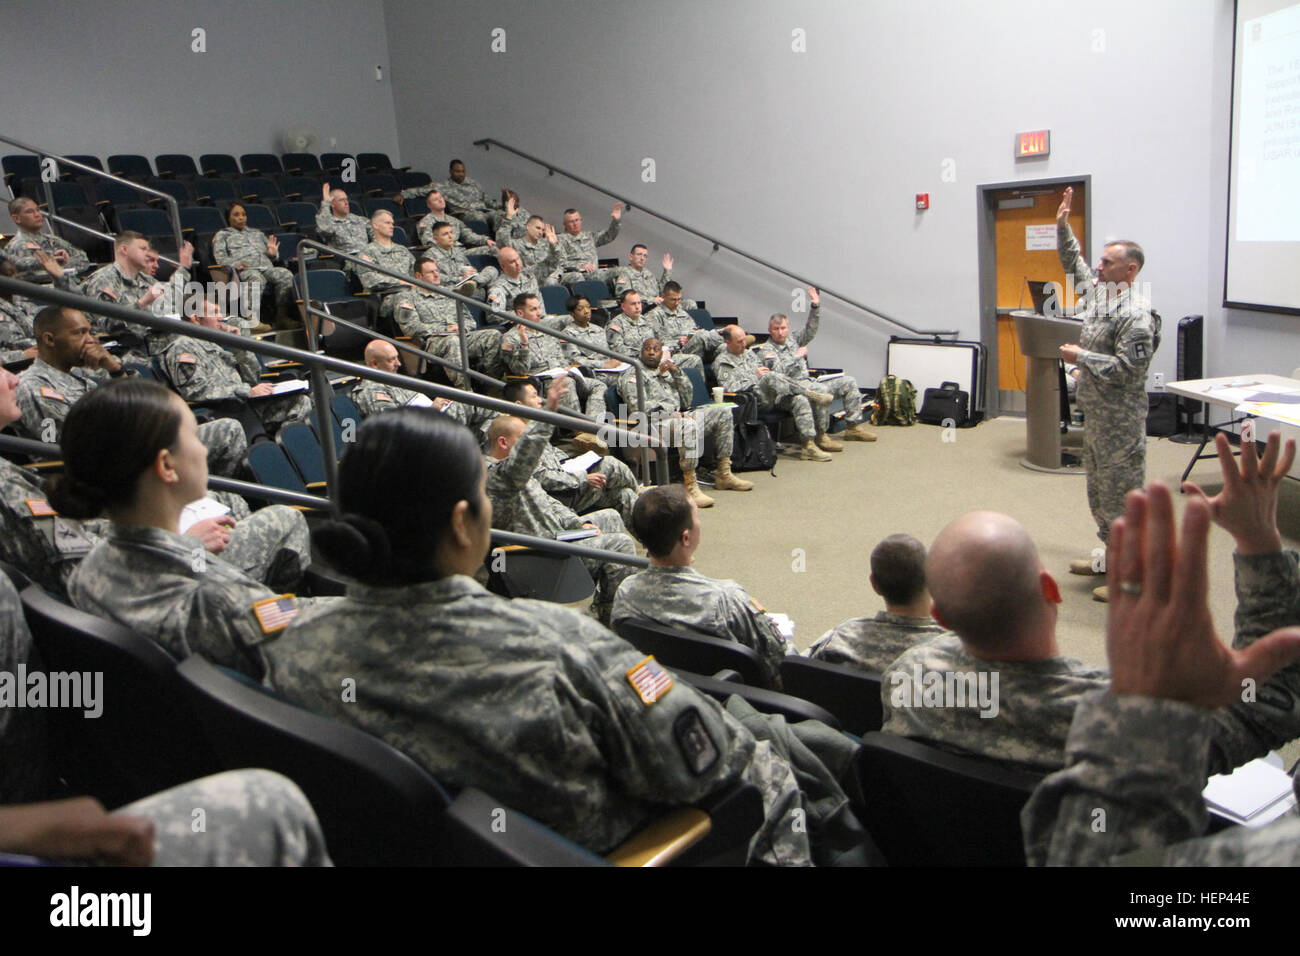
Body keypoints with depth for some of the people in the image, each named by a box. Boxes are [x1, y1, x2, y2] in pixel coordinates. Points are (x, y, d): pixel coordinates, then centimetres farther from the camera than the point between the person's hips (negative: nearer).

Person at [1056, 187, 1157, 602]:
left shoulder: (1136, 314, -19)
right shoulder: (1098, 292, 9)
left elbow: (1128, 367, -26)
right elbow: (1074, 265, 26)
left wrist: (1080, 357, -18)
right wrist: (1063, 227, 17)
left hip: (1121, 420, -10)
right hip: (1096, 413, 10)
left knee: (1122, 493, -5)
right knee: (1099, 491, 18)